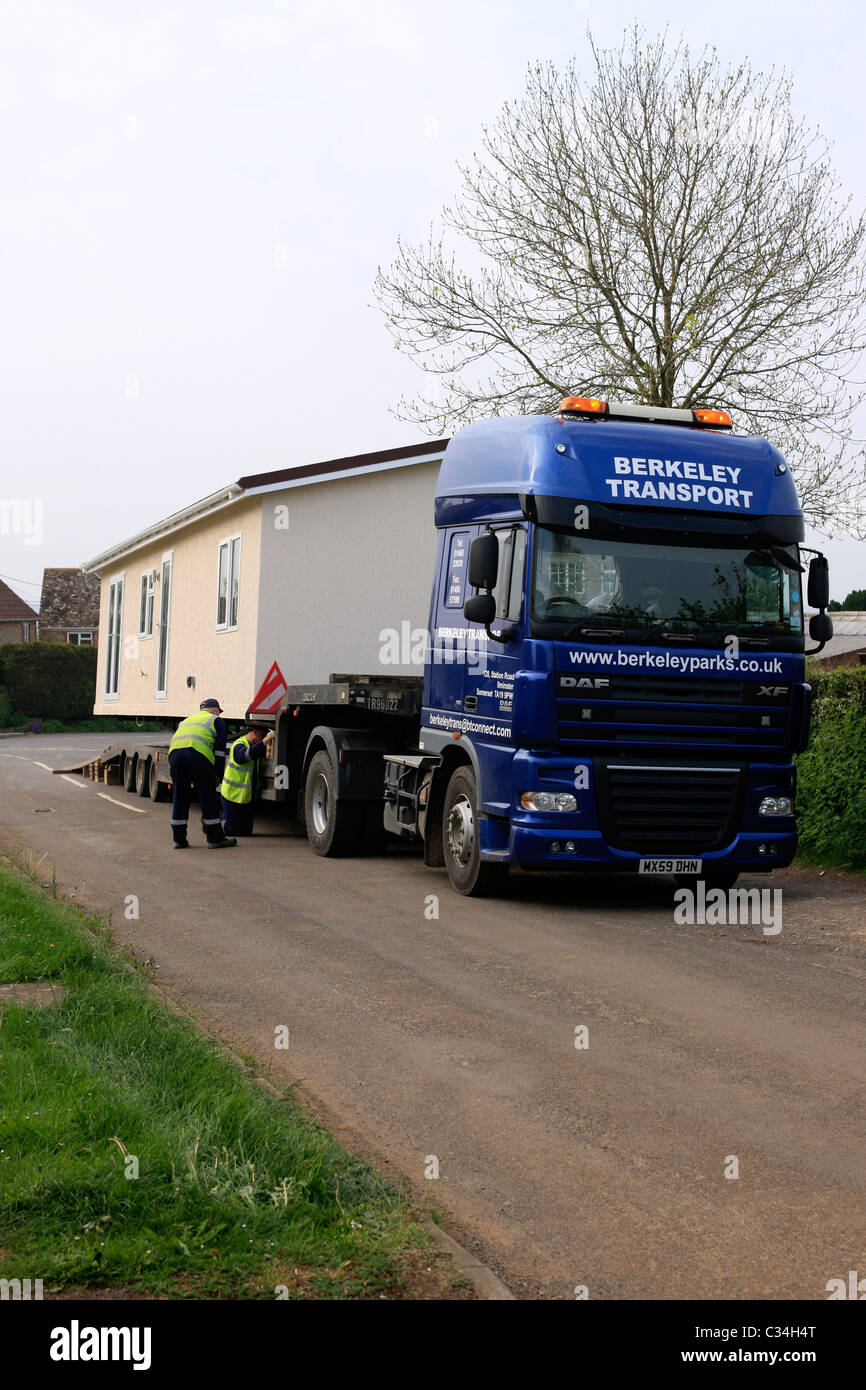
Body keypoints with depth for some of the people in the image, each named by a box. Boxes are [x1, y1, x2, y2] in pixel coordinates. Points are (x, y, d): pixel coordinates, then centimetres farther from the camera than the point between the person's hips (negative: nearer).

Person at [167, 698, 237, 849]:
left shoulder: (186, 721, 38)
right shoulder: (217, 721, 21)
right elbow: (219, 750, 11)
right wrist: (217, 774, 13)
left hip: (174, 752, 5)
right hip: (198, 753, -5)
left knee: (180, 797, 13)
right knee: (208, 797, 3)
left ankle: (179, 838, 16)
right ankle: (215, 839, 7)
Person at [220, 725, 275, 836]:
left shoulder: (256, 746, 8)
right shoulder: (239, 746, -21)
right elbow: (247, 754, -43)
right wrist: (265, 741, -52)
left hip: (247, 796, 8)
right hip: (233, 794, -8)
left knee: (246, 831, 13)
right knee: (230, 831, 0)